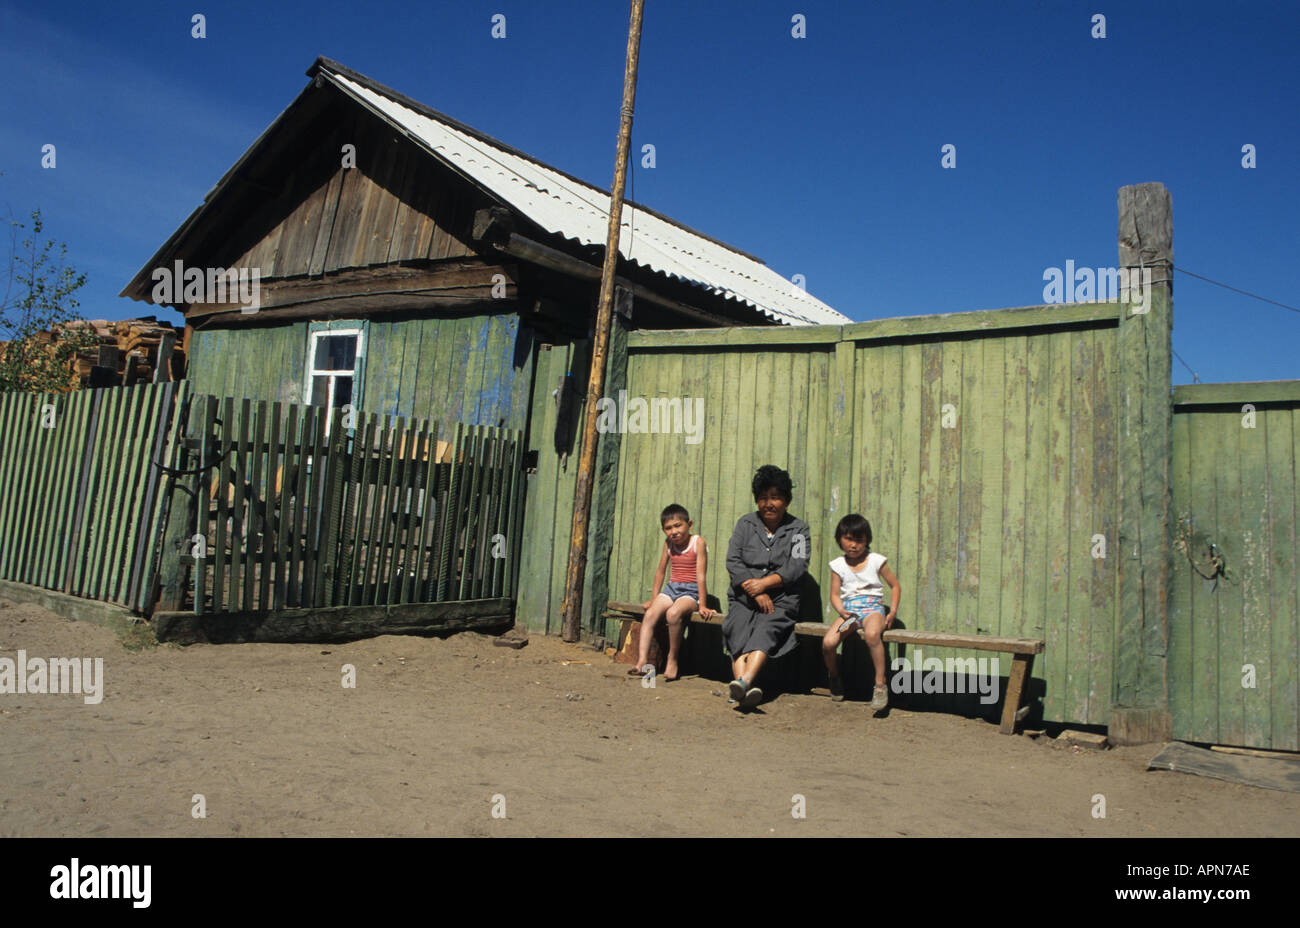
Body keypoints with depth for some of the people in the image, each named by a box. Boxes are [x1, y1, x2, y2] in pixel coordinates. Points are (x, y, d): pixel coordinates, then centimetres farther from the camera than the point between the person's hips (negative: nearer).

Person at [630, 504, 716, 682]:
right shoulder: (668, 543, 7)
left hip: (691, 590, -6)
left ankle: (672, 660, -18)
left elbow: (700, 575, -14)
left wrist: (702, 605, -16)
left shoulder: (698, 542, -9)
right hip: (672, 587, 6)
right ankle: (642, 661, -23)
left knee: (673, 613, -33)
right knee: (650, 614, -19)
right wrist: (653, 599, 16)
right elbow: (660, 571, 16)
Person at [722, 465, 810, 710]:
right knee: (739, 630, -28)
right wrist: (756, 594, -10)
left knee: (765, 631, -31)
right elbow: (733, 561, 2)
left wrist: (764, 583, -15)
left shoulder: (798, 529, 10)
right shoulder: (746, 523, 14)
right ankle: (746, 690, -47)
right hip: (744, 598, 2)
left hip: (781, 600, -1)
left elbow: (797, 566, -3)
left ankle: (743, 682, -53)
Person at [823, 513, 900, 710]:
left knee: (872, 634, -39)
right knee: (828, 642, -23)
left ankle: (880, 685, -27)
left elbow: (894, 585, 11)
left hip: (873, 607, -2)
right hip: (849, 610, 2)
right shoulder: (838, 565, 8)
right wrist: (841, 611, -15)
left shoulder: (876, 561, 4)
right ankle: (835, 678, 9)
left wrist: (893, 612, -1)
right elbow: (835, 595, 7)